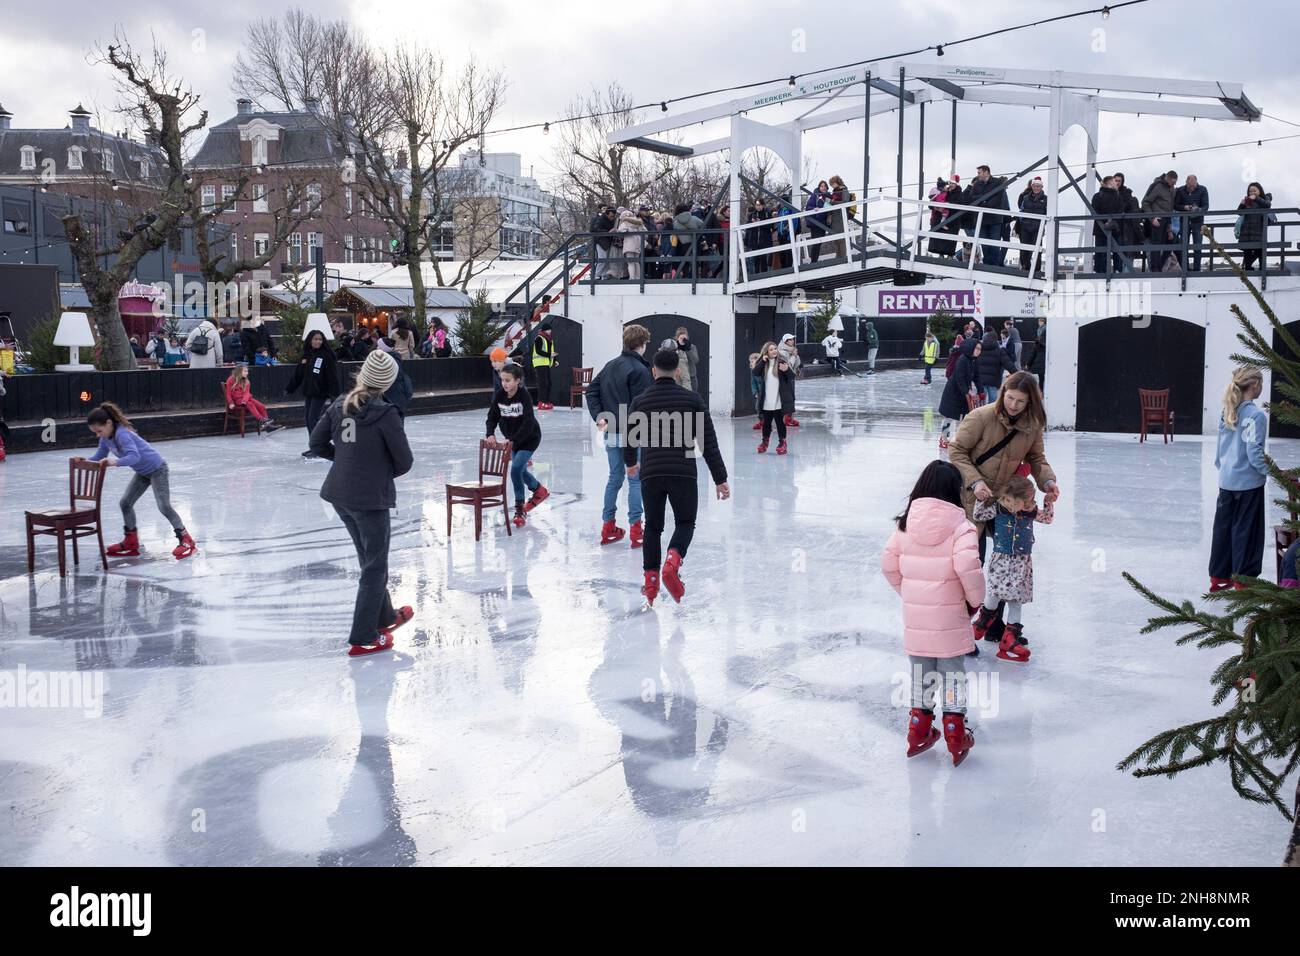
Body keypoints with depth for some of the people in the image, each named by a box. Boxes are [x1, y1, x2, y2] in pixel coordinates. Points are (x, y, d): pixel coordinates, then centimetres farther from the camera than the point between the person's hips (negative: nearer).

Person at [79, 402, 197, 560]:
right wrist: (84, 461, -18)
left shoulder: (122, 434, -32)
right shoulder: (106, 438, -5)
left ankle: (186, 540, -5)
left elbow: (134, 456, -45)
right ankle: (131, 542, 18)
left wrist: (116, 462, -60)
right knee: (125, 503, 7)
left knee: (164, 506, -14)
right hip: (142, 472, 9)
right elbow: (99, 457, 0)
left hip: (156, 468, -9)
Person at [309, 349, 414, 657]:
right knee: (375, 567, 5)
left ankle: (384, 616, 40)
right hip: (371, 497, -7)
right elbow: (404, 461, -11)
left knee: (369, 559, 24)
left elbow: (317, 443, 8)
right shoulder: (385, 414, -17)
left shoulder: (339, 405, 0)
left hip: (339, 493, 7)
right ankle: (363, 639, 8)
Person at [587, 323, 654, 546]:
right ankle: (635, 530, 4)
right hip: (632, 434, -7)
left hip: (611, 432, 7)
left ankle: (608, 527, 19)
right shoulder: (639, 370, -14)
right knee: (636, 480, 1)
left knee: (615, 478, 16)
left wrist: (599, 417, 4)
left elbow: (591, 390, 9)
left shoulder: (610, 365, 10)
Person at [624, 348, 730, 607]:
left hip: (650, 474, 2)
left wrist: (630, 463, 38)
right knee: (685, 523, 14)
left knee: (653, 526, 18)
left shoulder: (639, 401, 5)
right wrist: (720, 479, 4)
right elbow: (708, 442, -1)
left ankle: (651, 579, 15)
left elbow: (629, 440, 16)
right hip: (683, 474, -2)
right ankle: (672, 562, -13)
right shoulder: (692, 399, 0)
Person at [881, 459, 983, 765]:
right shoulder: (960, 526, -14)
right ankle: (955, 736, 18)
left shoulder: (905, 523, -1)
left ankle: (919, 733, 27)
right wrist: (976, 599, -6)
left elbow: (888, 563, 2)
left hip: (914, 615, 4)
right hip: (950, 617, -3)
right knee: (952, 672, 12)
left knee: (920, 671, 18)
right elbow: (968, 568, -24)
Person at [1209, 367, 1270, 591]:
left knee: (1223, 528, 13)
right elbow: (1254, 454, -19)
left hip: (1226, 481, 6)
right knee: (1246, 531, 5)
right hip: (1248, 483, -6)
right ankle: (1243, 580, 13)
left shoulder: (1227, 412, 4)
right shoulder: (1256, 414, -16)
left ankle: (1219, 577, 22)